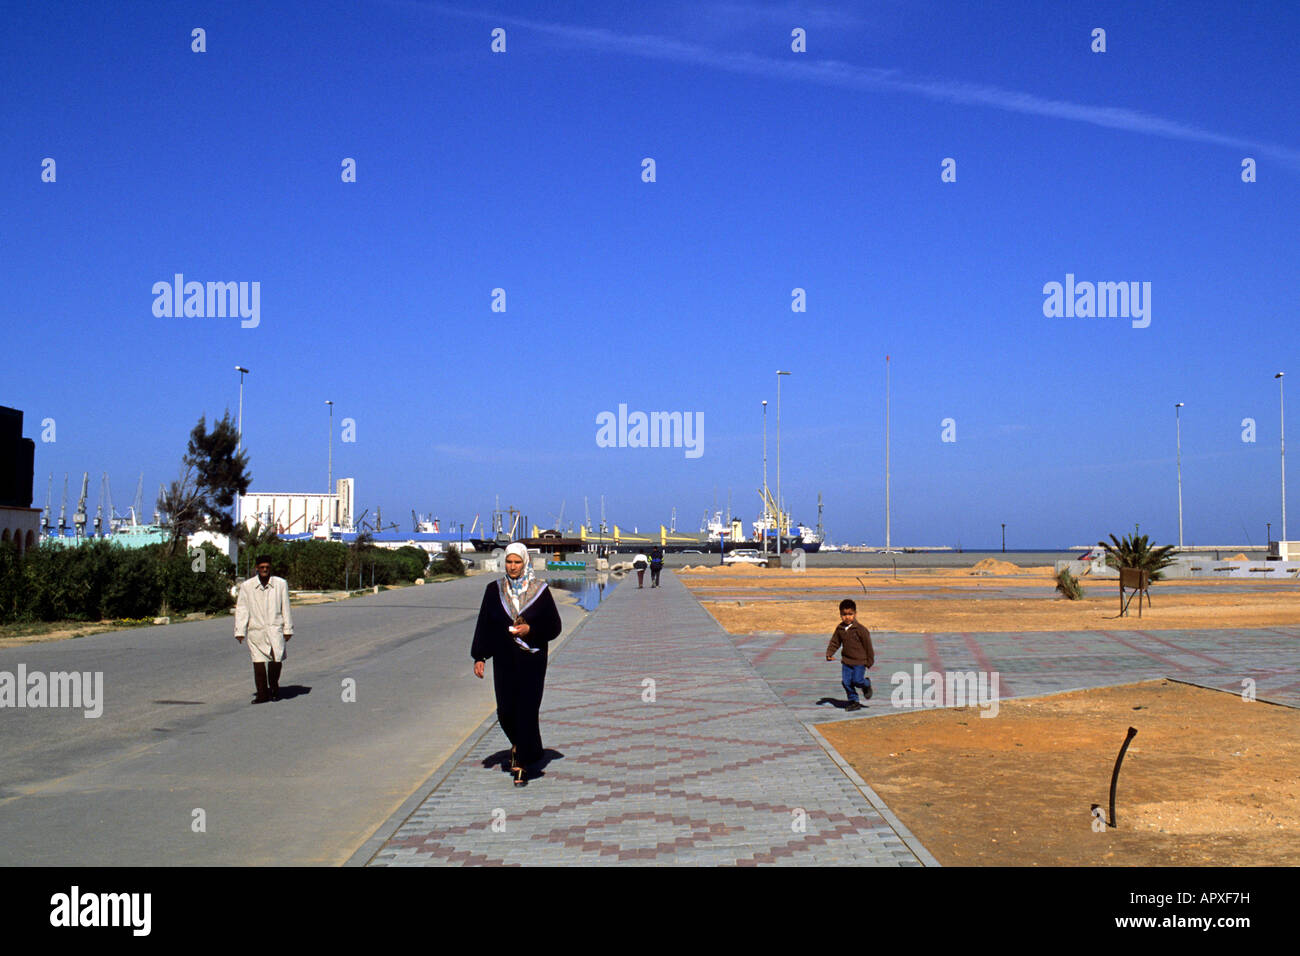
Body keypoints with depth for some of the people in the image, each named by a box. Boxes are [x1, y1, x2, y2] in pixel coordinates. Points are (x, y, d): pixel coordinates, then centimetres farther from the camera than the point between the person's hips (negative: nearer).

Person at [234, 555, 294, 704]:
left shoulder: (281, 584, 5)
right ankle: (262, 694, 11)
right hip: (255, 630, 1)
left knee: (277, 658, -13)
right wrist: (240, 631, 2)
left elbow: (286, 608, 8)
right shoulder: (246, 586, 6)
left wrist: (288, 629, 6)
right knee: (258, 663, 0)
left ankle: (274, 685, 13)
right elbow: (241, 610, 7)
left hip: (275, 628, -1)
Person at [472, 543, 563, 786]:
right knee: (505, 711, 5)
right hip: (504, 661, 2)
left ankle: (523, 765, 3)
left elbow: (554, 626, 1)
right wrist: (479, 657, -3)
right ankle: (519, 743, 36)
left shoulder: (540, 590, -3)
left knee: (527, 711, -5)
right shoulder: (494, 590, 3)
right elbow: (484, 625, 4)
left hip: (532, 659, -2)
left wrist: (530, 629, -15)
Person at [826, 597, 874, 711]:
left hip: (859, 661, -5)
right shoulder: (840, 628, 2)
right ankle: (853, 701, 15)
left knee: (857, 680, -10)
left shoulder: (860, 629, -14)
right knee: (846, 682, 1)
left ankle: (866, 684, 25)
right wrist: (829, 653, -5)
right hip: (846, 660, 5)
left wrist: (870, 660, -3)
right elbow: (834, 642, 11)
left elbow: (868, 645, -7)